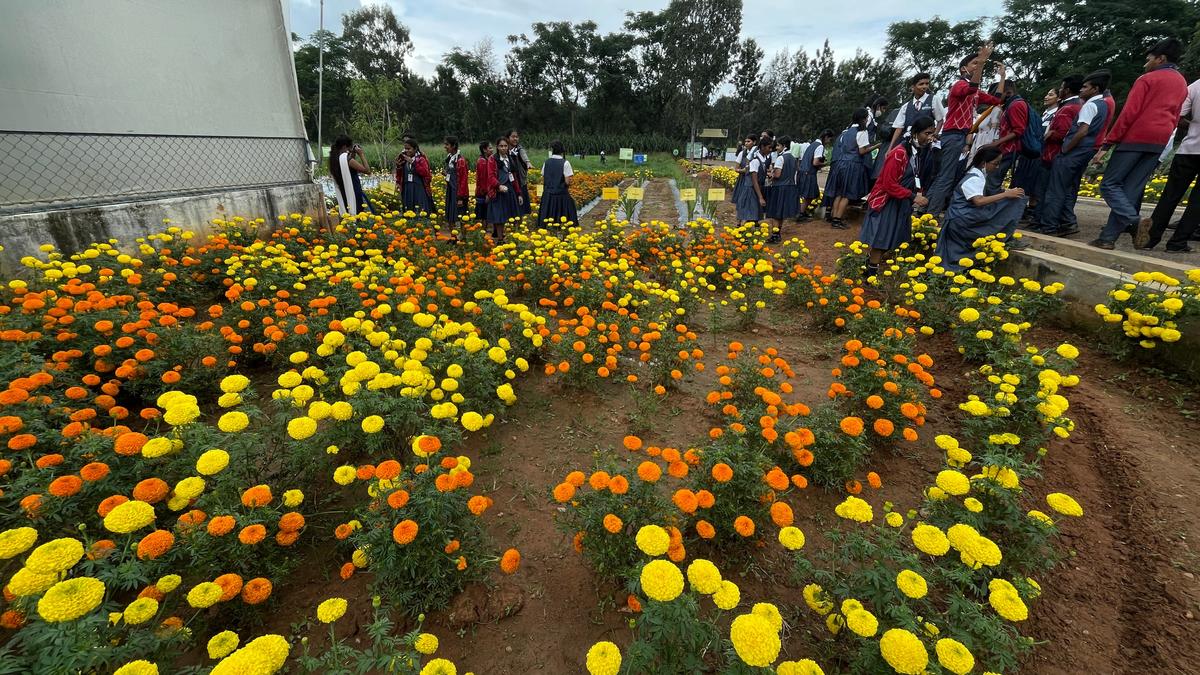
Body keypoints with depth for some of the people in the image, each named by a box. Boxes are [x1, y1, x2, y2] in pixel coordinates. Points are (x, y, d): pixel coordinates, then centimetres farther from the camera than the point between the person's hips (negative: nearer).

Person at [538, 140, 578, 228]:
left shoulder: (546, 162, 2)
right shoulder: (565, 163, -11)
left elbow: (543, 180, 6)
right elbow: (567, 182, -15)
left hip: (548, 195, 4)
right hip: (562, 195, -4)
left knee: (547, 222, 13)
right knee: (563, 222, 4)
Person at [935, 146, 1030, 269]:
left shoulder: (979, 175, 16)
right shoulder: (973, 179, -14)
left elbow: (985, 198, 15)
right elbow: (978, 201, -28)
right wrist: (1005, 194, -24)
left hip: (971, 217, 9)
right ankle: (1007, 240, -10)